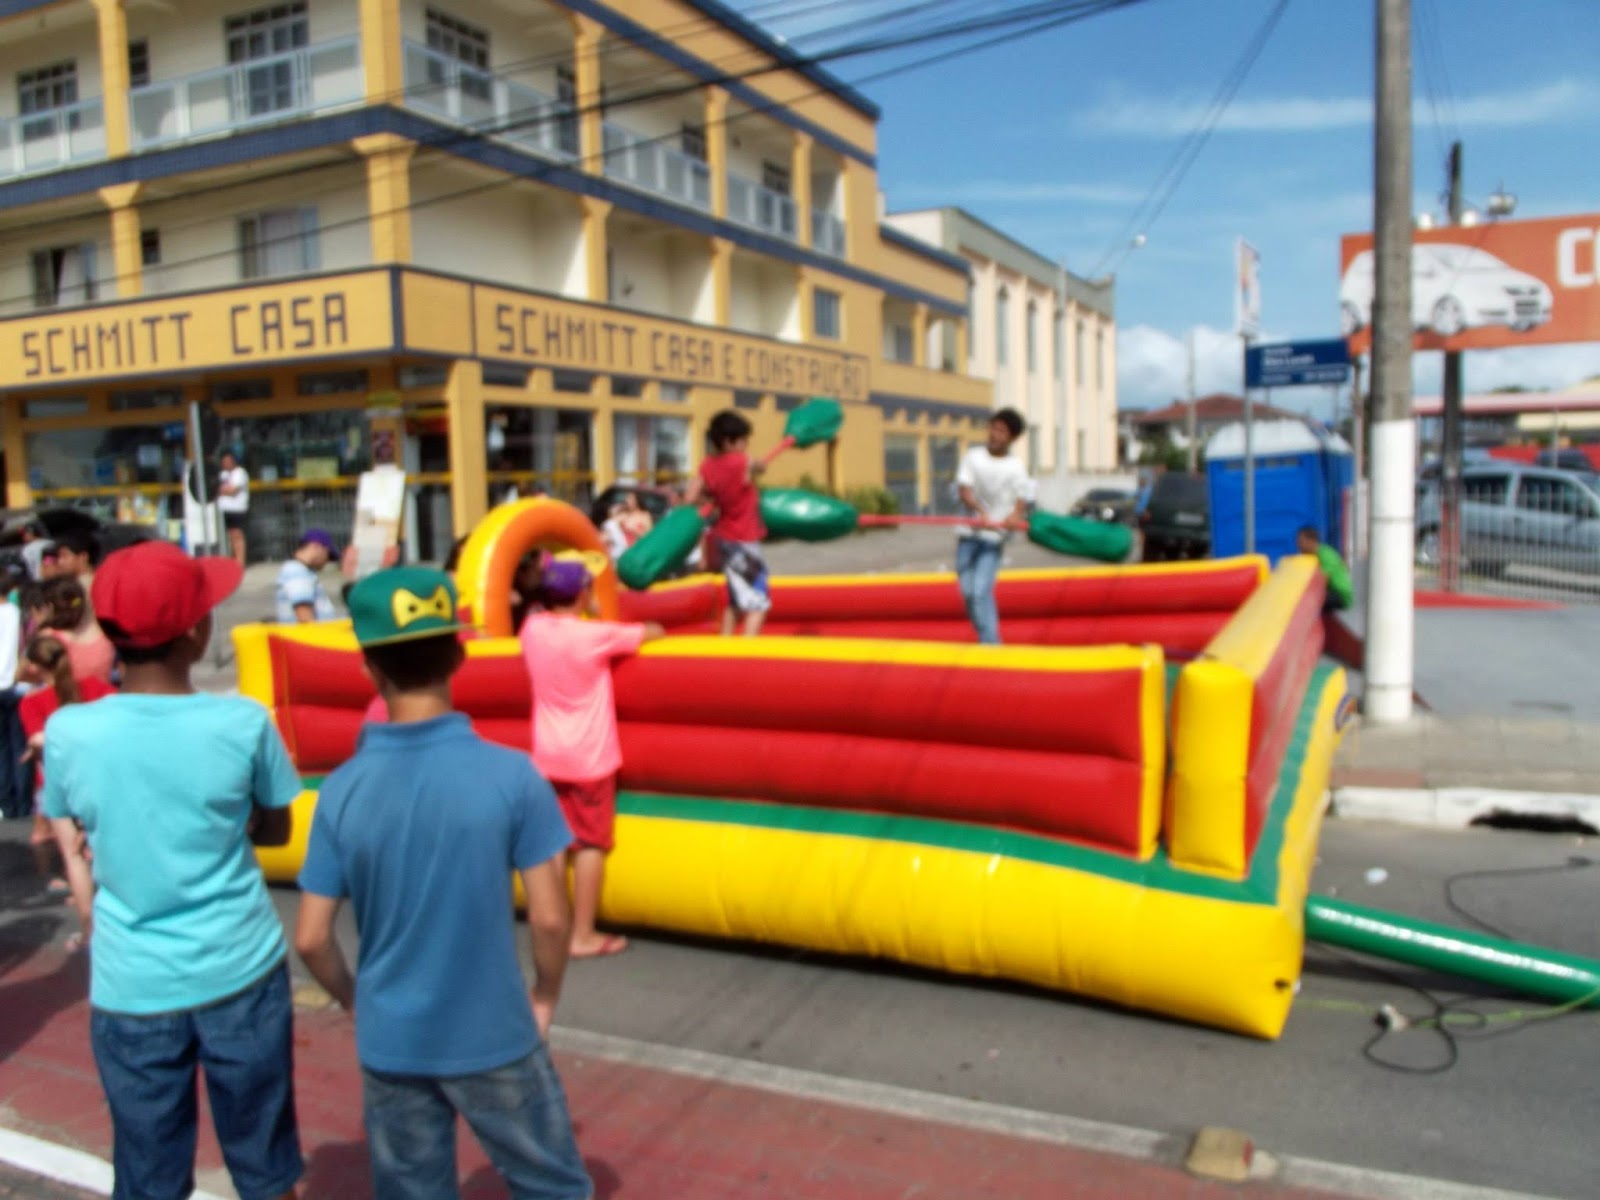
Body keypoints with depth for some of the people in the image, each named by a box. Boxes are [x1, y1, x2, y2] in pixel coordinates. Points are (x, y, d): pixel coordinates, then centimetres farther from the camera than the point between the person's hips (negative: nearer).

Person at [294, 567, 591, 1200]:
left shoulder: (342, 790, -10)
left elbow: (311, 939, -6)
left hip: (390, 1043, 3)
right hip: (494, 1035, -2)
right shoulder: (510, 775, -17)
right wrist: (545, 999, 4)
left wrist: (358, 1001, 13)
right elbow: (550, 918, -14)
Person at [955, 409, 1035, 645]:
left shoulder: (1016, 469, -1)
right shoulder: (973, 457, 4)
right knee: (968, 592, 5)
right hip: (968, 534, 3)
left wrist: (1013, 518, -26)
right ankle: (985, 639, 21)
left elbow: (1021, 505, -3)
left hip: (994, 538, -3)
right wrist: (980, 511, -25)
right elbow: (965, 493, -5)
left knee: (981, 592, -15)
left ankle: (990, 645, -10)